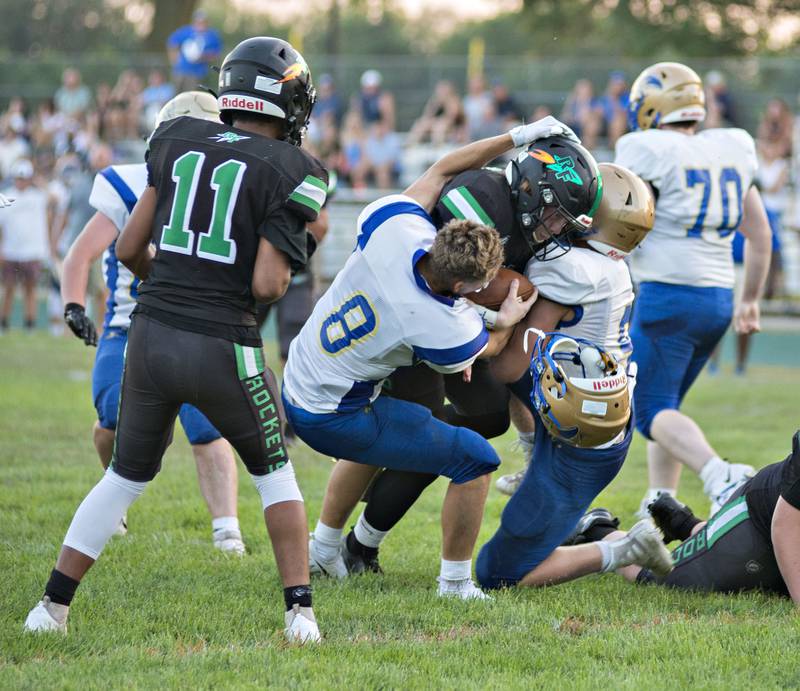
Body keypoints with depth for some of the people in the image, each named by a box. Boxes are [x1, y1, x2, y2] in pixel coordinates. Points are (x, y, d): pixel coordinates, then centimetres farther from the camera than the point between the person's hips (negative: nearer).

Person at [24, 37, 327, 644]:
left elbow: (130, 249, 10)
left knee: (126, 476, 21)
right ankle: (300, 612, 11)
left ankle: (53, 605, 22)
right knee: (275, 475, 19)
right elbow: (267, 286, -13)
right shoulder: (292, 173, -6)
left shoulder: (177, 142, 7)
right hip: (224, 350, -4)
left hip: (151, 337, 4)